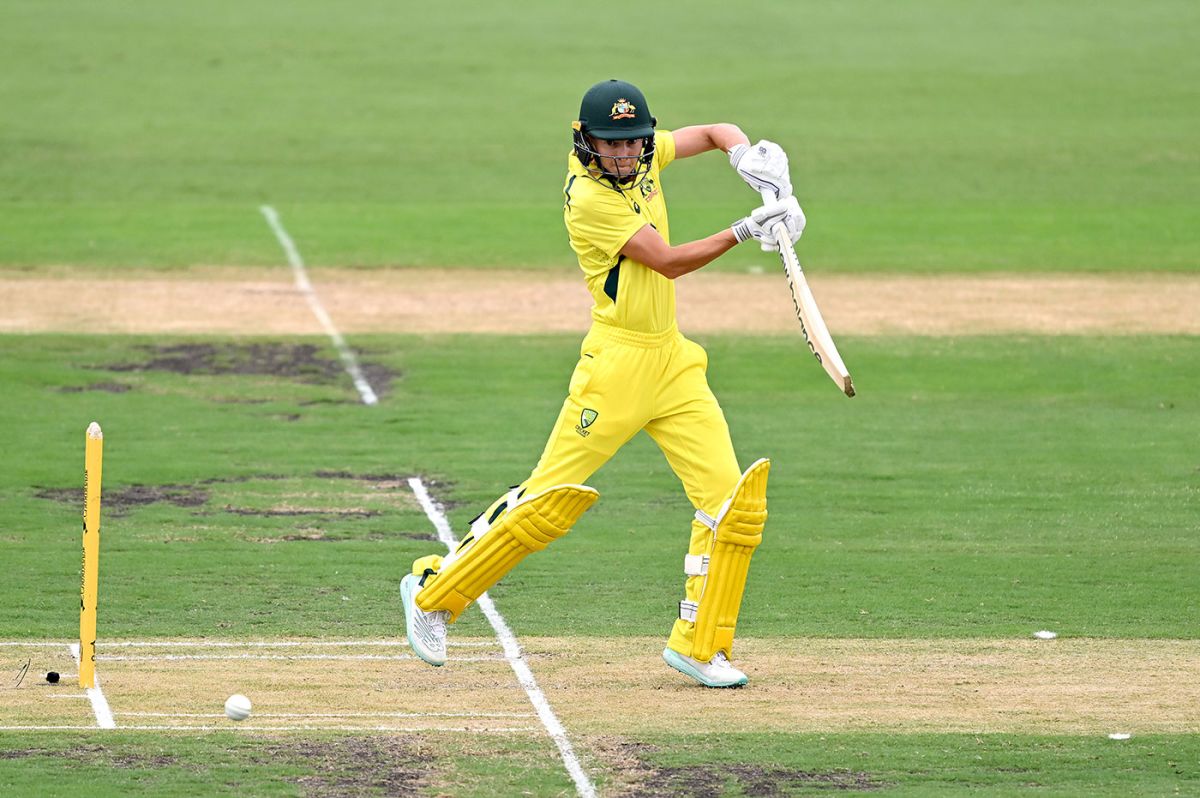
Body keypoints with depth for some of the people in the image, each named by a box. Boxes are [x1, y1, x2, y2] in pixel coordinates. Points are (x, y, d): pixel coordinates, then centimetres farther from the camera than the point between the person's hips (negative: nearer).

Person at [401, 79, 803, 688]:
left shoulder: (641, 157, 4)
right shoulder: (588, 196, -17)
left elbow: (715, 133, 16)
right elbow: (668, 262, -19)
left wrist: (751, 160, -5)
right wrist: (746, 231, -22)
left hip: (673, 360, 7)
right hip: (616, 362, -7)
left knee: (734, 499, -4)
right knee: (549, 499, -6)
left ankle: (698, 644, 5)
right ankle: (433, 588, 11)